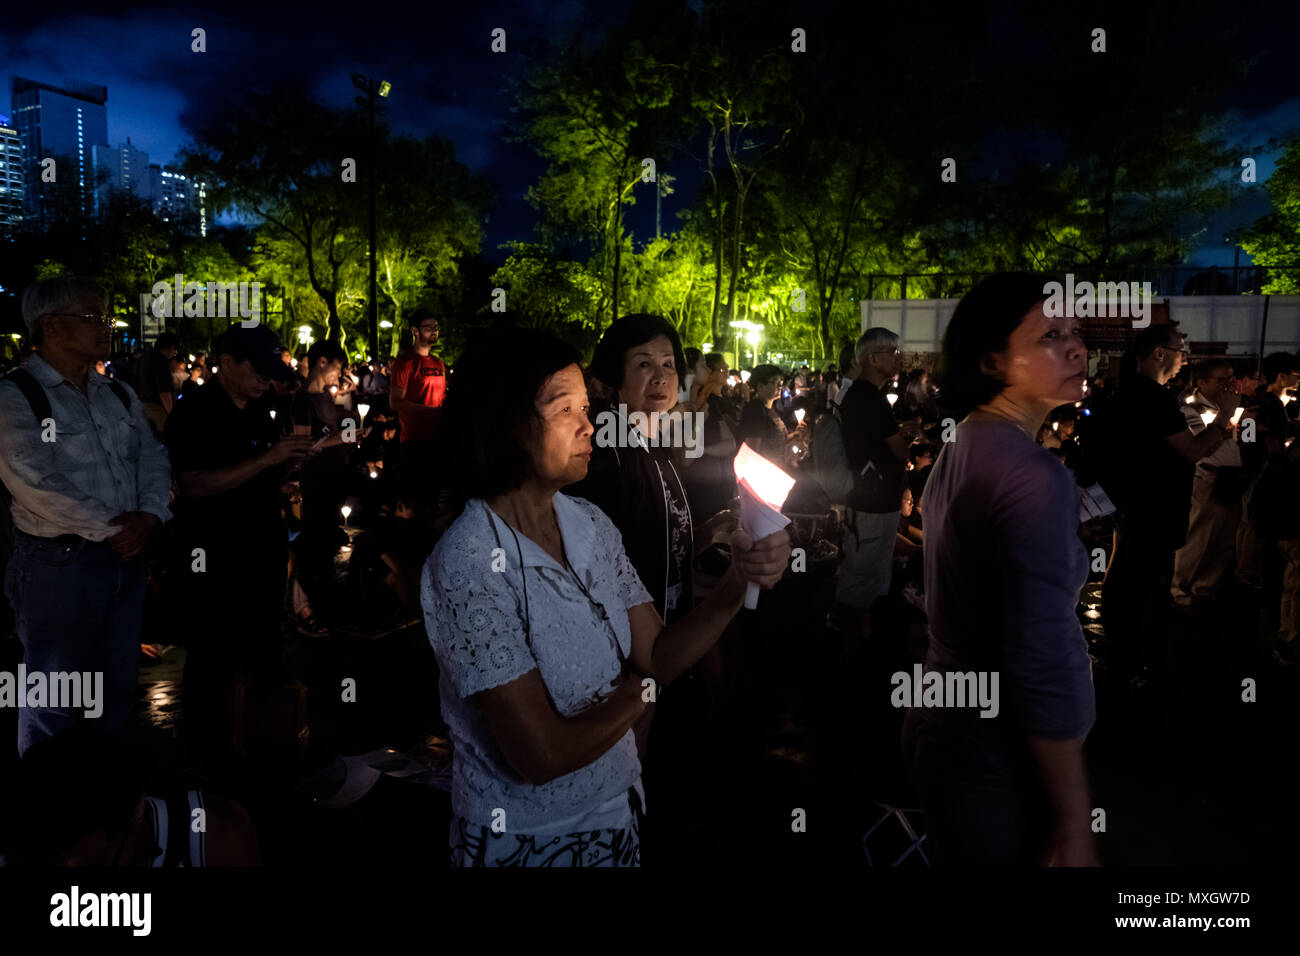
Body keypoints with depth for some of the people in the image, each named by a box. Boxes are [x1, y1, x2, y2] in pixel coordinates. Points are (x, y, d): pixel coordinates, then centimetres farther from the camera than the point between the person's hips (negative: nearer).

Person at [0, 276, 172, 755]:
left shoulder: (119, 395, 12)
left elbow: (153, 459, 8)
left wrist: (149, 515, -10)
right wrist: (110, 529, -15)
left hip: (127, 557, 7)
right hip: (58, 562, -7)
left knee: (118, 686, 17)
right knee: (55, 701, 4)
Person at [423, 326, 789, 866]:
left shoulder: (591, 524, -4)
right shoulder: (470, 562, -26)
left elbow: (658, 656, -7)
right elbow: (541, 755, -26)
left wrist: (739, 582, -21)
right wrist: (638, 692, -11)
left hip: (618, 809, 6)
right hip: (527, 837, -6)